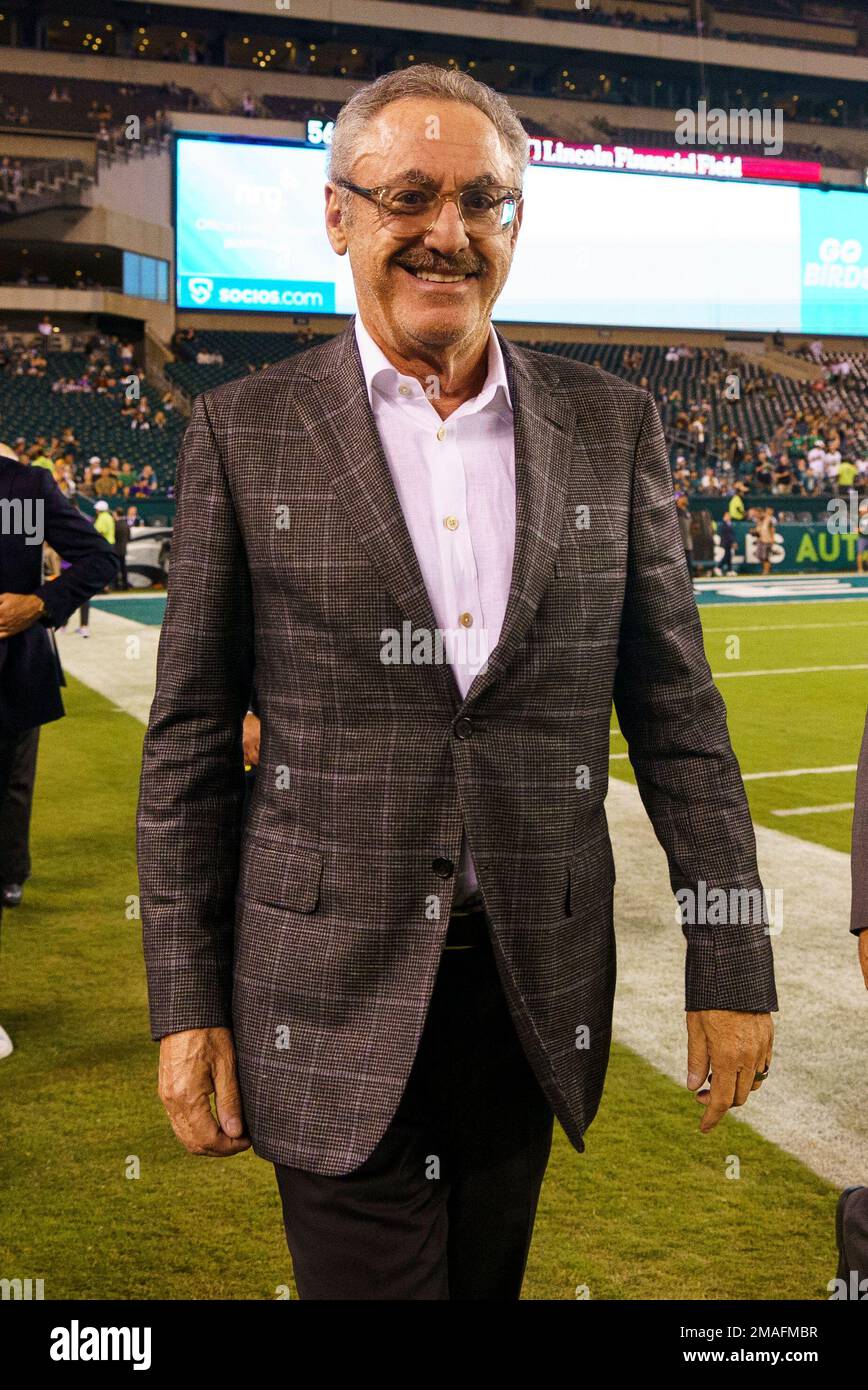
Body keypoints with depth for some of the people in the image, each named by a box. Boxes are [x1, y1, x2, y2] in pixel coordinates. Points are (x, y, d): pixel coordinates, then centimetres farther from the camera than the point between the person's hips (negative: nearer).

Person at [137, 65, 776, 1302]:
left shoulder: (612, 427, 3)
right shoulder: (244, 433, -2)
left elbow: (677, 714, 4)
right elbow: (188, 743, -1)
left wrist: (733, 964, 0)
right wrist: (186, 1005, -3)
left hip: (539, 991, 3)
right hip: (335, 993, -2)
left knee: (488, 1283, 20)